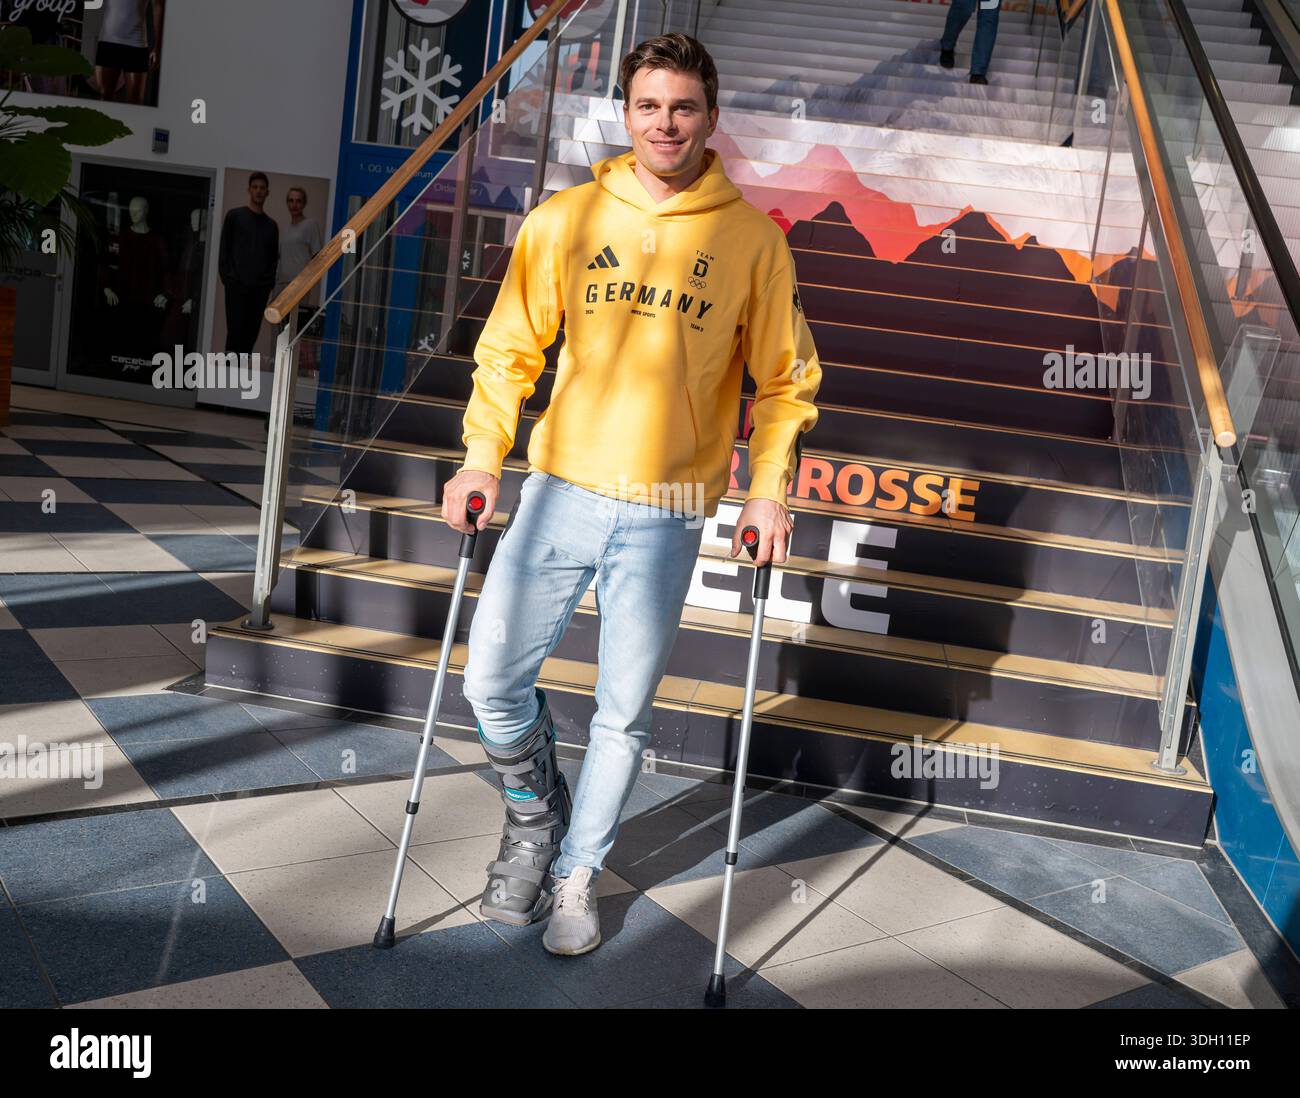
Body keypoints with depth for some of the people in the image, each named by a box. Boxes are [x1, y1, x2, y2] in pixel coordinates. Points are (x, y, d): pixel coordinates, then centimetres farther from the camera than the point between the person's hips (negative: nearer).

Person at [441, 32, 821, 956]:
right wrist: (483, 457, -3)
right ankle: (534, 817, 32)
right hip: (560, 491, 2)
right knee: (493, 680, 1)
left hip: (667, 516, -1)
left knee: (625, 713, 7)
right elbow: (510, 349, 8)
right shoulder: (565, 219, 2)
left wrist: (768, 488, -6)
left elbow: (788, 381, 5)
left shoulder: (752, 240, -1)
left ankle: (576, 873, 30)